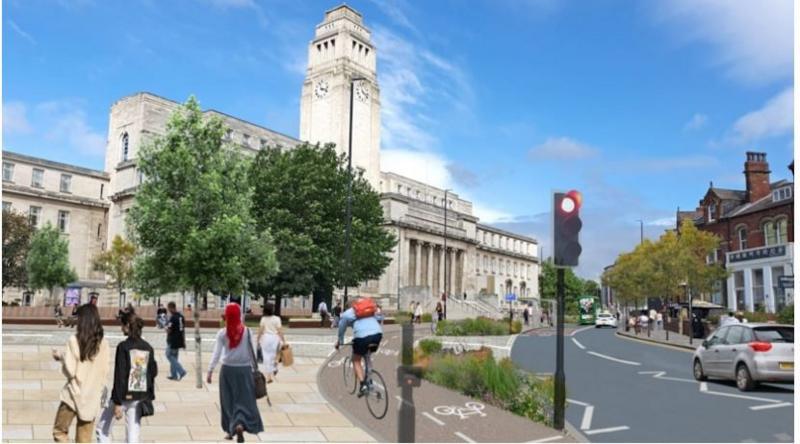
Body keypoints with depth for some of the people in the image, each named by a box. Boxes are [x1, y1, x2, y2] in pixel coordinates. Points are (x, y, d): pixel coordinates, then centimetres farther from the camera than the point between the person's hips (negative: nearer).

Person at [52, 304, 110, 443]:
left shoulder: (74, 340, -11)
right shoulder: (103, 343, -1)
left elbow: (70, 371, -12)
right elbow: (105, 371, 1)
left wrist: (61, 357, 4)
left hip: (74, 394, -3)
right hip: (92, 397, 3)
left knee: (59, 431, 13)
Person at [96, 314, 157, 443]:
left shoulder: (123, 346, -11)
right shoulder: (148, 348, 5)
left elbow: (119, 376, -15)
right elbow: (153, 373, 7)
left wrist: (117, 402, -14)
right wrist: (149, 397, 14)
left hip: (124, 395, -5)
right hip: (140, 397, 5)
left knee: (103, 428, 16)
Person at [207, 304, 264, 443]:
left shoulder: (222, 333, -6)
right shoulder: (247, 331, -6)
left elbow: (216, 354, -9)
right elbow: (252, 352, -2)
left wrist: (210, 371, -5)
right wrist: (254, 368, 8)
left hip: (228, 369, 1)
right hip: (244, 369, -1)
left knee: (228, 400, 15)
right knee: (244, 399, 4)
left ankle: (230, 429, 22)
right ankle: (240, 425, -18)